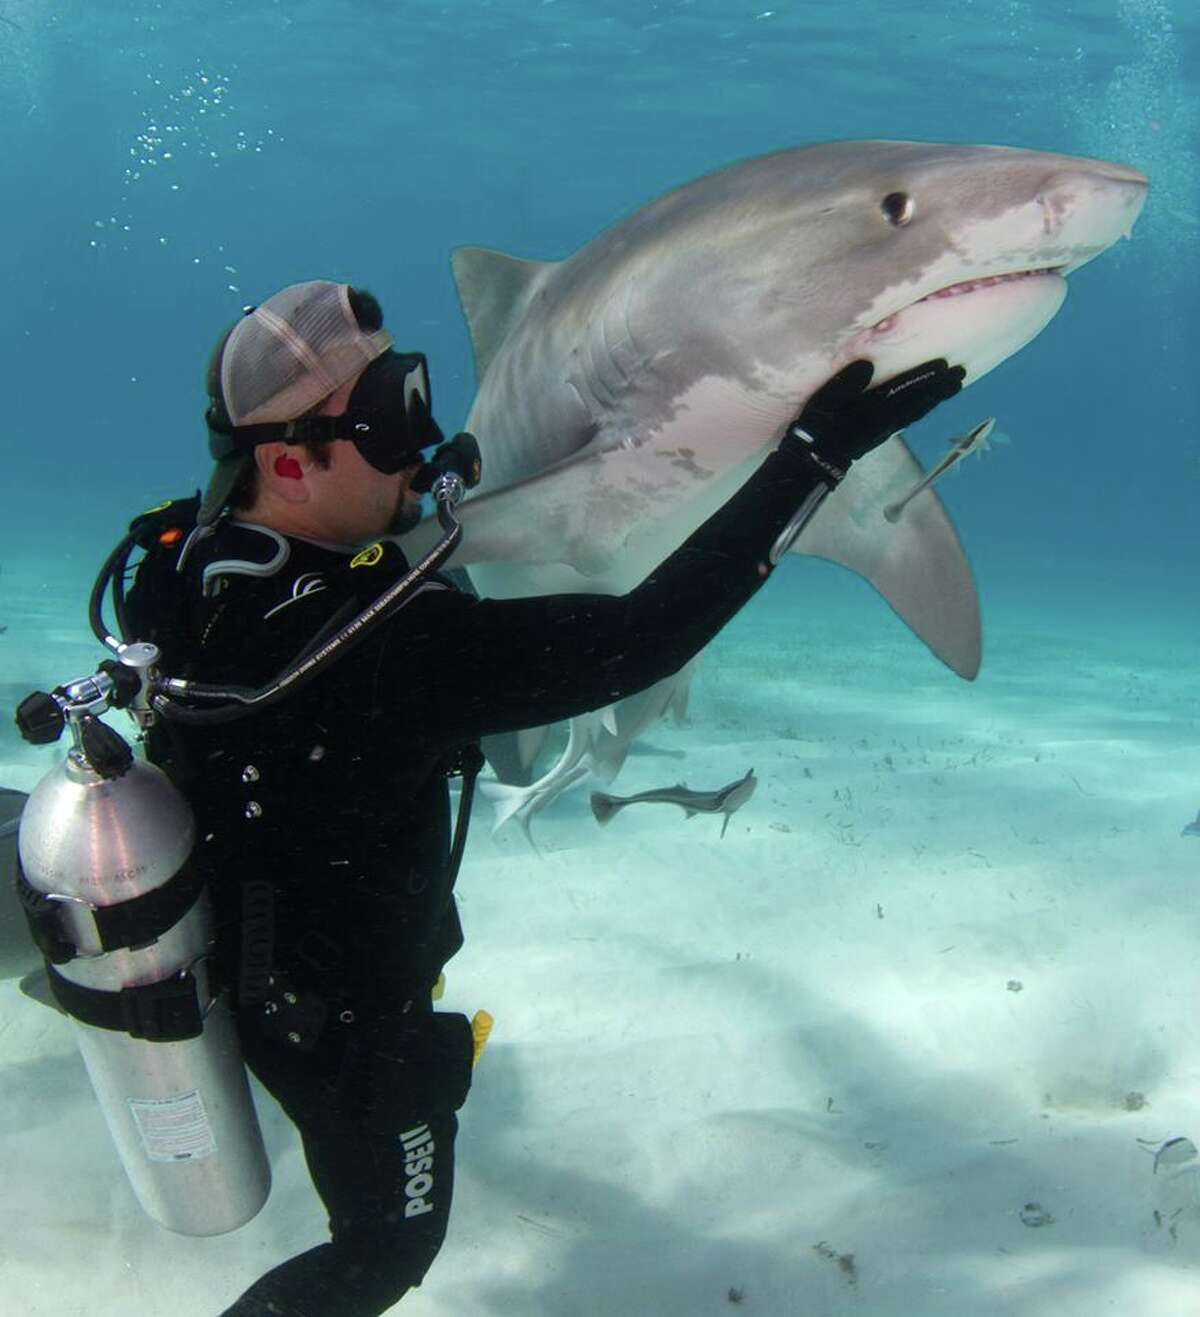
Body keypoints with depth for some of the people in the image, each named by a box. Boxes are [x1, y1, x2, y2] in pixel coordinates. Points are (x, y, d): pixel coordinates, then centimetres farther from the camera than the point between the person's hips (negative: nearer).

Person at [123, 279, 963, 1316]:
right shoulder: (384, 642, -41)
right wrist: (820, 447, -35)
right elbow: (635, 640, -41)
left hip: (240, 960, 8)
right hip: (343, 1014, -7)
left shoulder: (184, 559, -15)